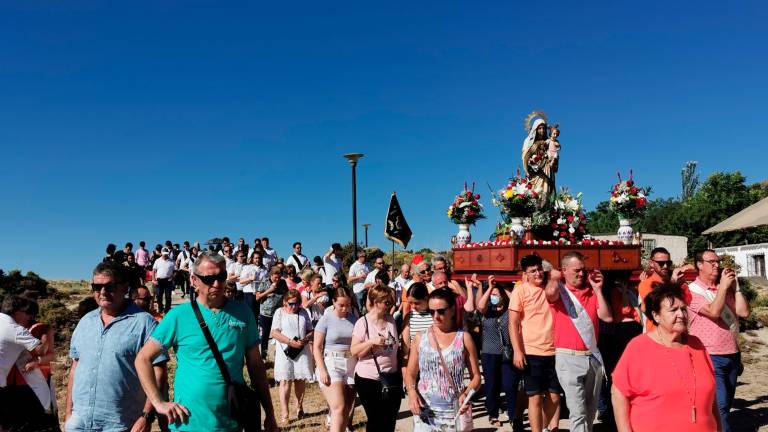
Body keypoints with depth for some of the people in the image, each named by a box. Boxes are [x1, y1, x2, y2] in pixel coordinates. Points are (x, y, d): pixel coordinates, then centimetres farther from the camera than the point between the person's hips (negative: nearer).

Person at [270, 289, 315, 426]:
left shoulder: (303, 312, 8)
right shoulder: (279, 312, 1)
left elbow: (310, 331, 10)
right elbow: (275, 333, -7)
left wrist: (305, 340, -11)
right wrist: (290, 342, -16)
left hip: (302, 351, 2)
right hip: (285, 352, -2)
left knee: (301, 380, 7)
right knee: (285, 381, -5)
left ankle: (299, 406, 30)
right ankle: (284, 415, -2)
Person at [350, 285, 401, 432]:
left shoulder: (391, 320, 4)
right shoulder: (363, 322, -10)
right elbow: (354, 351, -11)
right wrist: (371, 341, -24)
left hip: (392, 377, 4)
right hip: (368, 379, -4)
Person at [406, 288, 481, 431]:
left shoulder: (464, 338, -1)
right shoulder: (420, 338, 3)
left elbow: (476, 376, 1)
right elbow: (410, 374, 9)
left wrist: (466, 394, -18)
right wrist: (411, 391, -11)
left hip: (455, 412, -1)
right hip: (424, 411, 1)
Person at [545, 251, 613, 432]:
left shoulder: (592, 292, 12)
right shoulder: (559, 291, -3)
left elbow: (607, 317, 3)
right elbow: (550, 292, -28)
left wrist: (598, 290, 1)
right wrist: (554, 278, -7)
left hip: (593, 356, 6)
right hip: (569, 358, -5)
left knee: (591, 409, 16)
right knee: (578, 411, -7)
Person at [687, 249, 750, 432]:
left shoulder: (726, 289, 9)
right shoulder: (692, 291, -9)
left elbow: (744, 312, 1)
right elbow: (714, 311, -22)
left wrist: (735, 286, -2)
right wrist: (723, 286, -13)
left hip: (732, 354, 7)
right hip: (710, 357, -6)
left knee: (726, 404, 16)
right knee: (719, 406, -11)